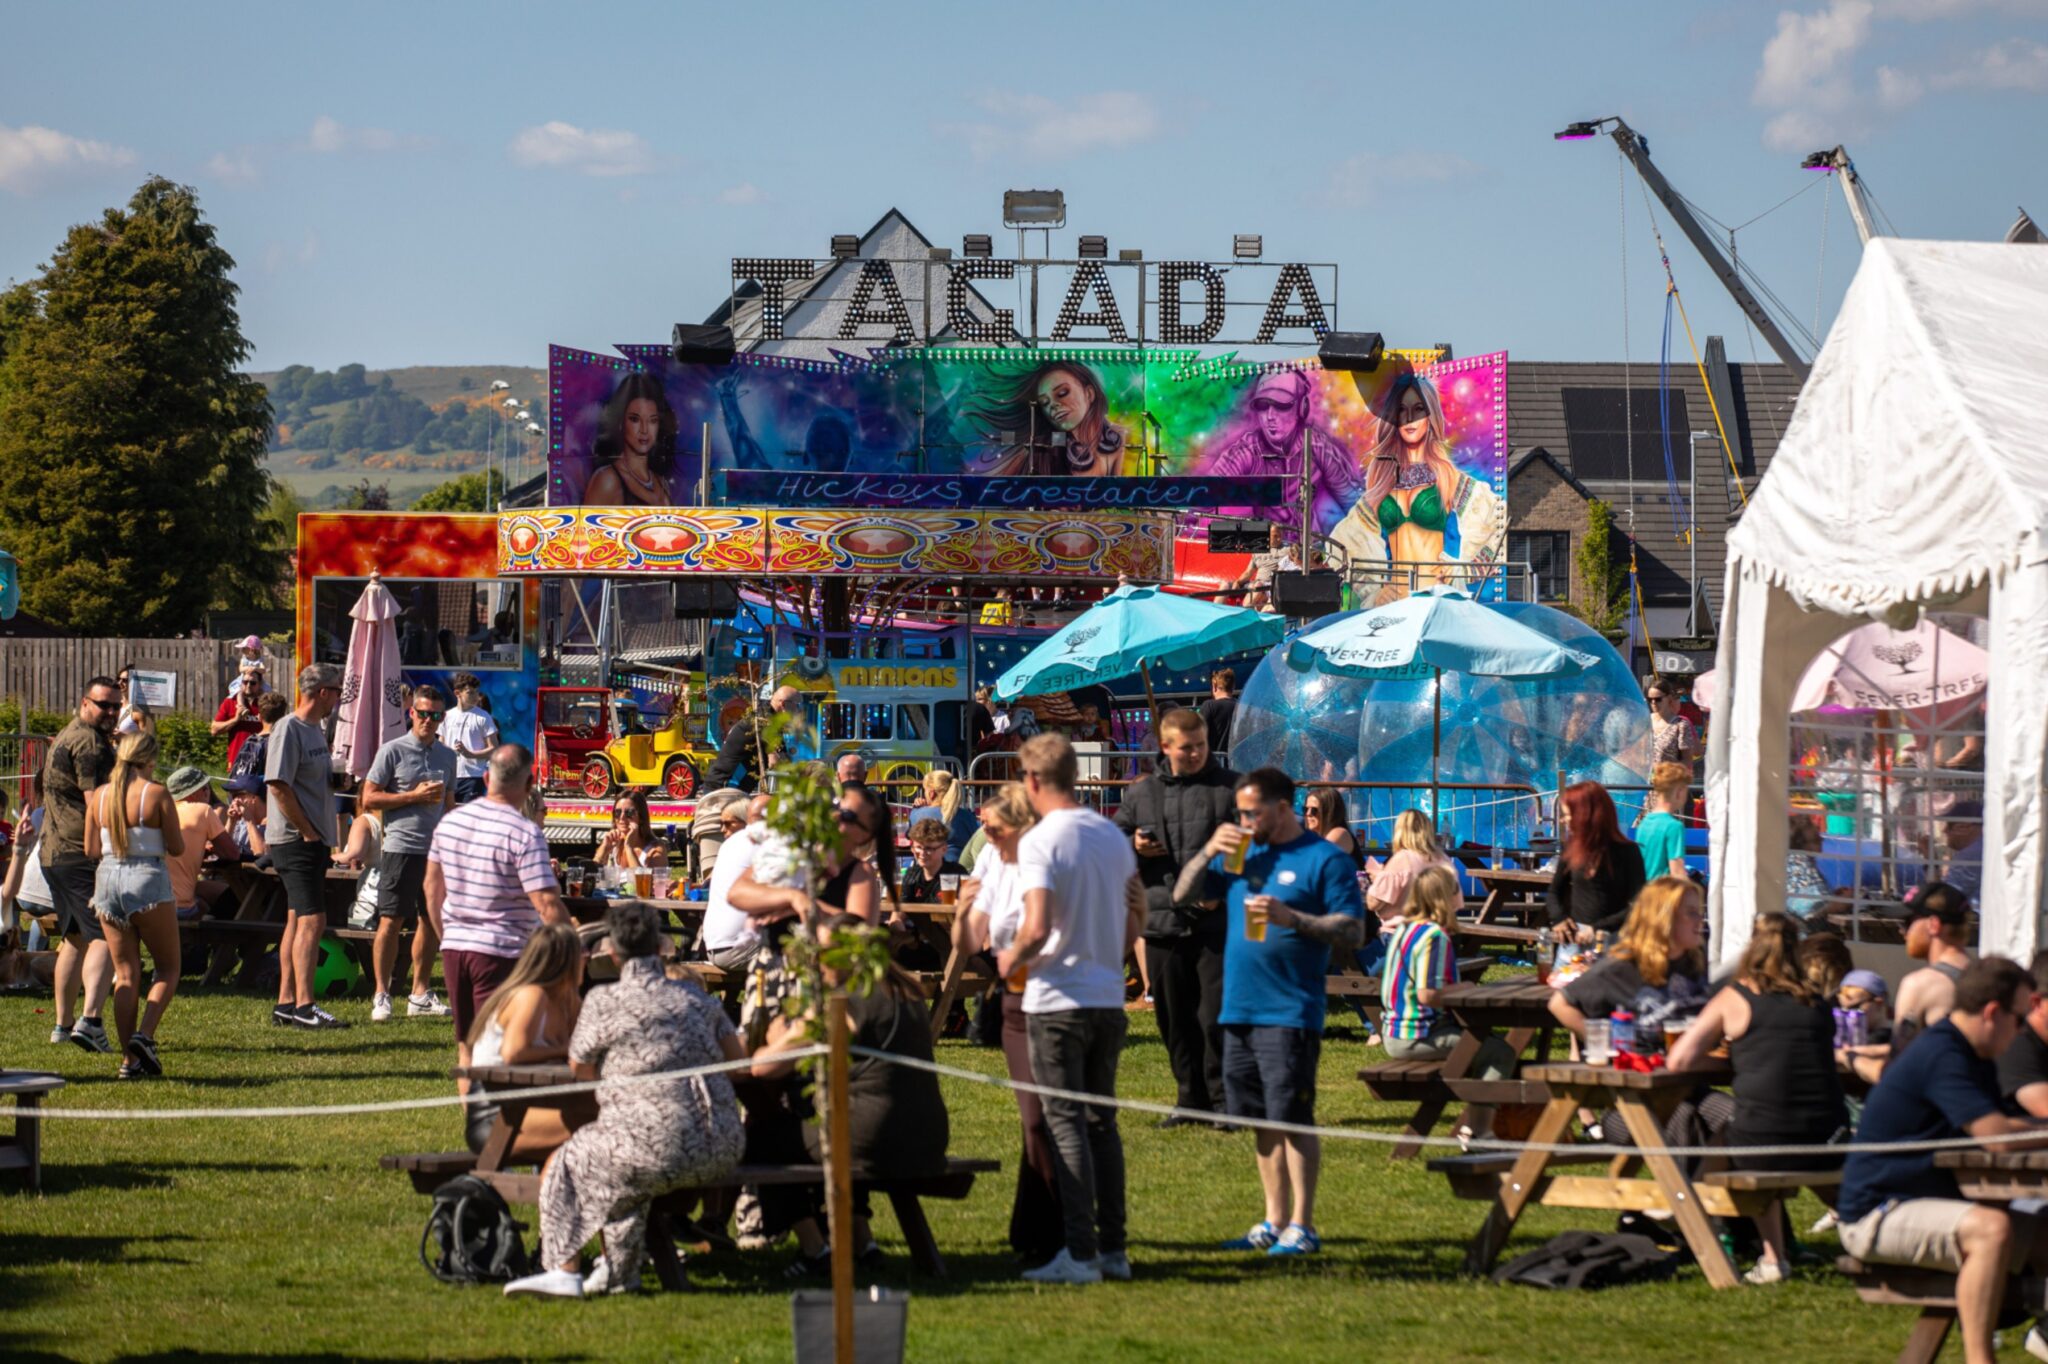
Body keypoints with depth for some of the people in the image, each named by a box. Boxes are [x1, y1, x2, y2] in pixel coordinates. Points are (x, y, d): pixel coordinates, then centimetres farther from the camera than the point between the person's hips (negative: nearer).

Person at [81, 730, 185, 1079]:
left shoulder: (99, 796, 3)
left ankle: (130, 1058, 4)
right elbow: (177, 847, -5)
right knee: (168, 968, 10)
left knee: (125, 975, 10)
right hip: (148, 880, -4)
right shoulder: (156, 794, -10)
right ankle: (145, 1035, -11)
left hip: (108, 880, 4)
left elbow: (91, 847, 12)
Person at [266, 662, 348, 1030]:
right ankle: (303, 1006, -15)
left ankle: (286, 1003, 16)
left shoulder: (316, 729, 16)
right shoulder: (288, 729, -14)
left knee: (299, 922, 12)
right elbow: (278, 785, -20)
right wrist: (307, 831, -17)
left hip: (314, 840, 10)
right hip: (294, 840, -10)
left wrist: (339, 780, 8)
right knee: (312, 921, -14)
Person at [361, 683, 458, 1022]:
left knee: (431, 921, 8)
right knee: (391, 921, -6)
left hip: (436, 850, 6)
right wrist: (415, 796, -13)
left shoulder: (447, 755, 13)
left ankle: (420, 995, 17)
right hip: (400, 846, -6)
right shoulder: (393, 751, -4)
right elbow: (369, 799, -6)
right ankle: (381, 995, 0)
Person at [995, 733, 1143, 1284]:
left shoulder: (1041, 842, -14)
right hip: (1109, 997, 6)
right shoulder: (1112, 835, 8)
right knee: (1102, 1121, 13)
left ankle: (1081, 1254, -7)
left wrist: (1011, 959, -4)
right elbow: (1135, 916, 14)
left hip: (1058, 1000, -6)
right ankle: (1113, 1248, 15)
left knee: (1067, 1124, -4)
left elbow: (1037, 929, -23)